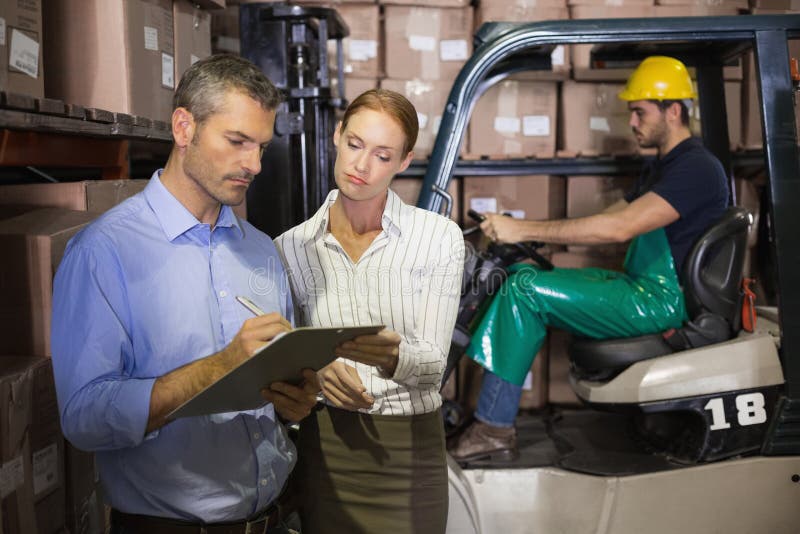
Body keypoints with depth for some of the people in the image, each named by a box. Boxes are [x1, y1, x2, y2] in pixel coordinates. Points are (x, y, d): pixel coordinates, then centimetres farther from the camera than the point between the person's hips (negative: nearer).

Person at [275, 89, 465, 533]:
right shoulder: (292, 247, -2)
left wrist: (390, 354, -33)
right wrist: (319, 366, -18)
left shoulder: (439, 237, -7)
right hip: (325, 445, 1)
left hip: (411, 447, -1)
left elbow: (433, 363, -12)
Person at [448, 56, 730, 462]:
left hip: (661, 302, -10)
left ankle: (494, 429, -13)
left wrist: (525, 230, -25)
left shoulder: (697, 168, -16)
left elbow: (619, 227, -27)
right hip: (639, 287, 10)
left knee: (525, 290, -19)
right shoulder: (660, 167, 18)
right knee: (519, 274, 3)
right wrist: (520, 232, 5)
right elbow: (609, 218, 17)